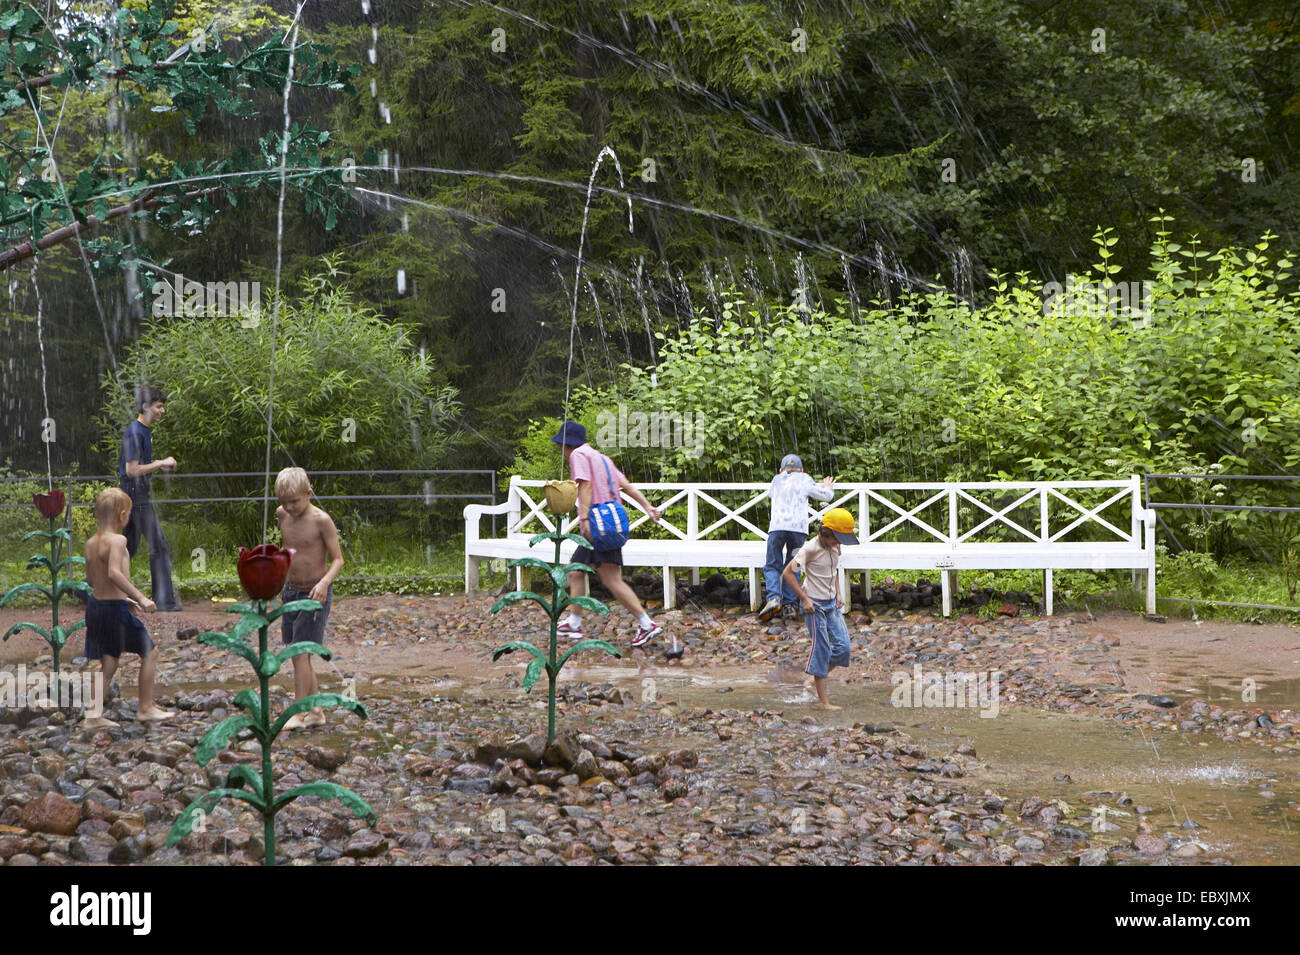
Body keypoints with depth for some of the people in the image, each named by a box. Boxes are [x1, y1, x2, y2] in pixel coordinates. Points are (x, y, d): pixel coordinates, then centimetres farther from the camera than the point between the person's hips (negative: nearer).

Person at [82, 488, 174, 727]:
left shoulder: (91, 543, 9)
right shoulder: (117, 540, -17)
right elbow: (114, 573, -31)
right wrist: (140, 598, -30)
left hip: (95, 606, 8)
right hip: (116, 609, -8)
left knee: (109, 662, 16)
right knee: (150, 652, 9)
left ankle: (94, 716, 13)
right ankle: (146, 708, 13)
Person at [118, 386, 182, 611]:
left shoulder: (145, 431, 15)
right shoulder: (135, 433, -16)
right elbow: (132, 470, -22)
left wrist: (161, 465, 10)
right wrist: (161, 463, -16)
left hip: (139, 493, 10)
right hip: (136, 493, -10)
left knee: (130, 547, 16)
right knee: (159, 546, -9)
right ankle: (164, 601, -8)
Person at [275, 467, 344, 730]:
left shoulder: (321, 520, -16)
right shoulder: (283, 514, 3)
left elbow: (338, 559, -15)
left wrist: (325, 582, -30)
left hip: (315, 593, -7)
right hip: (291, 590, 7)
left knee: (300, 652, -10)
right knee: (297, 653, 9)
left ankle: (298, 713, -4)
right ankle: (316, 711, 19)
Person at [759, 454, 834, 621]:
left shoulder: (777, 480, 24)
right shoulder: (804, 479, 17)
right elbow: (825, 496, 22)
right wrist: (826, 487, 47)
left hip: (777, 527, 0)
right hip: (798, 527, 0)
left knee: (772, 566, 1)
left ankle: (774, 598, -22)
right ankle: (788, 603, 3)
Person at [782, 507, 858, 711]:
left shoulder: (835, 547, 3)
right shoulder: (810, 549, -19)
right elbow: (787, 572, -15)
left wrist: (838, 594, 10)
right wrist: (804, 599, -16)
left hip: (832, 603, 7)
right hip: (815, 605, -7)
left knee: (842, 646, 1)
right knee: (821, 649, -6)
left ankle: (818, 678, 22)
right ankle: (823, 700, -2)